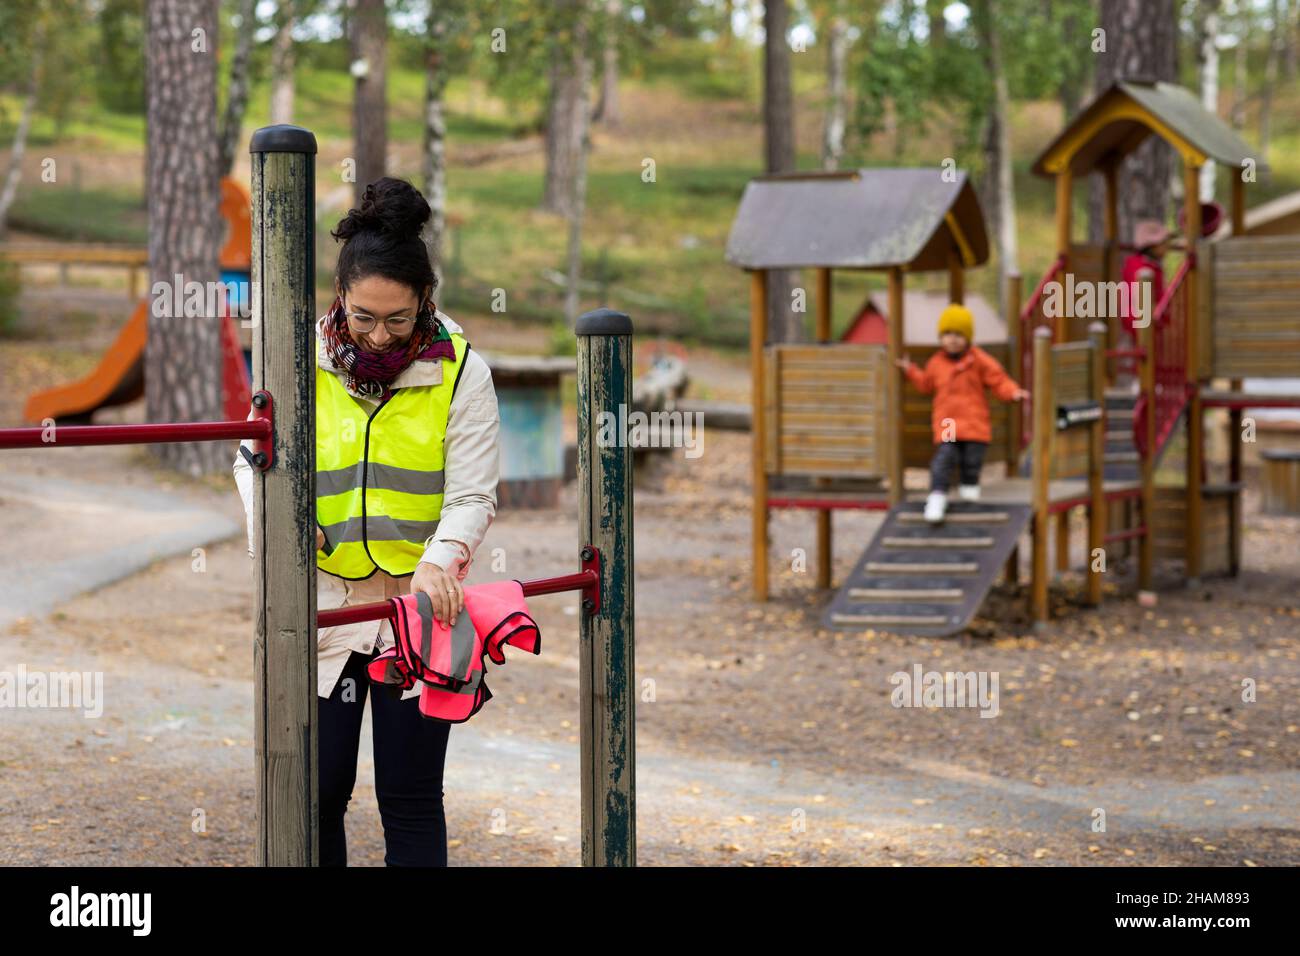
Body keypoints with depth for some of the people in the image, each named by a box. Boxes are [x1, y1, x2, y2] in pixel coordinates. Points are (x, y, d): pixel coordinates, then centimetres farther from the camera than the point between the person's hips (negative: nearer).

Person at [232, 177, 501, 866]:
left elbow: (472, 495, -9)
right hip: (322, 602, 2)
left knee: (410, 800, 2)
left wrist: (440, 561, -29)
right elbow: (256, 460, 6)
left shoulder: (461, 373, -5)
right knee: (317, 792, 5)